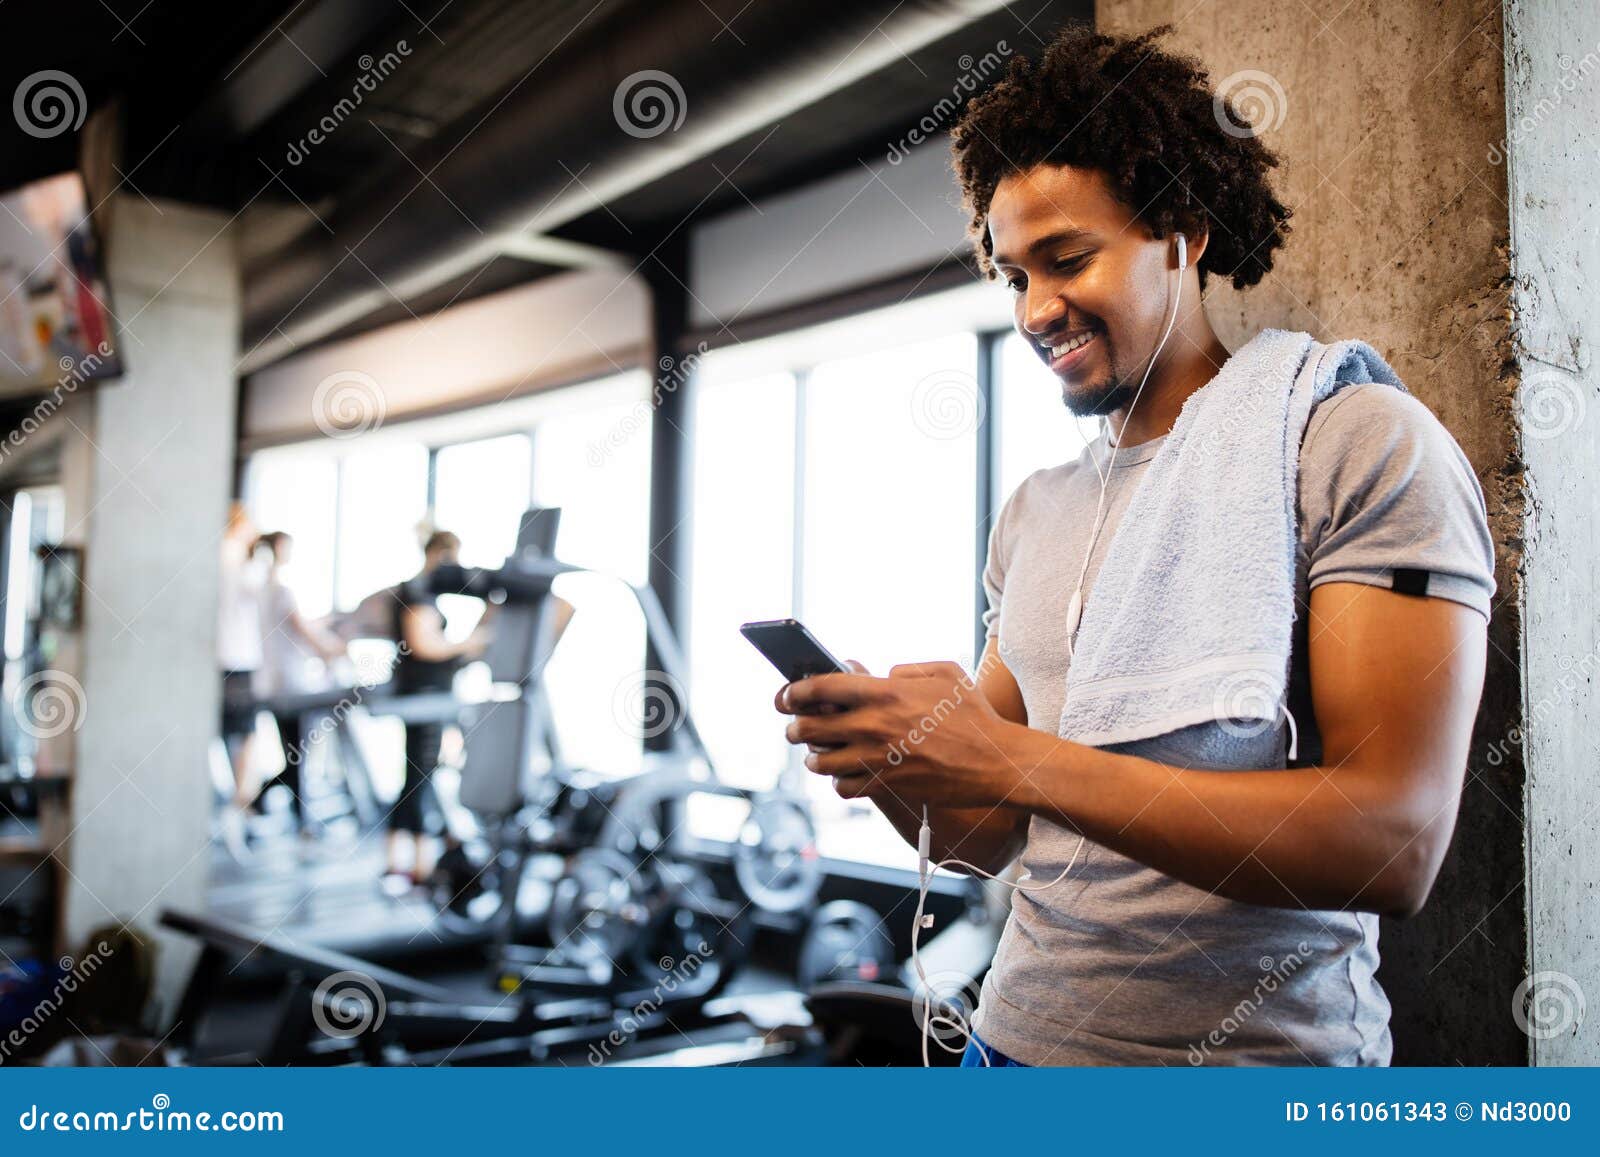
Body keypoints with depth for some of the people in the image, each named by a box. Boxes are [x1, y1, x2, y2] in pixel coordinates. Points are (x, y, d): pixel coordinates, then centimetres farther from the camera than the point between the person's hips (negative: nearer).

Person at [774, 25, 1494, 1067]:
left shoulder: (1361, 445, -11)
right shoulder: (1033, 512, 7)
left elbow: (1394, 845, -21)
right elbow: (987, 839, 9)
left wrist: (1013, 760, -25)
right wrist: (883, 759, -13)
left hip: (1261, 1051, -5)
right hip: (1020, 1037, 6)